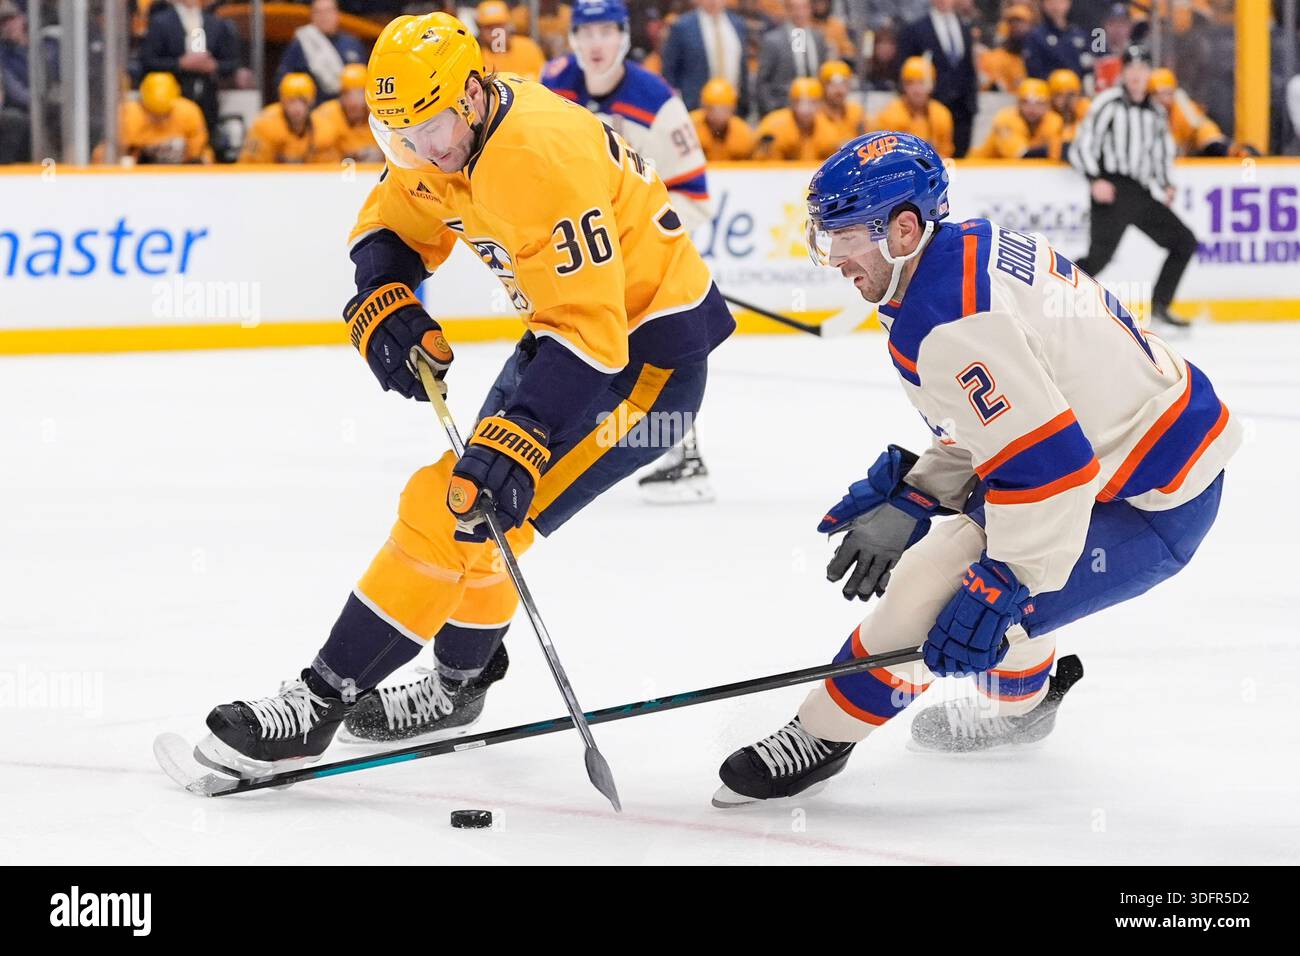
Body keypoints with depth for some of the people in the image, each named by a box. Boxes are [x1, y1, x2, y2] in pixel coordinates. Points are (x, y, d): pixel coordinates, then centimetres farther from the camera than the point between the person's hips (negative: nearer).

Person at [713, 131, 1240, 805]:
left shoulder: (948, 324, -26)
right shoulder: (977, 247, 5)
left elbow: (1046, 467, -30)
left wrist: (997, 594, -24)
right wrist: (907, 499, 8)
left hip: (1152, 511, -11)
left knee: (933, 599, -13)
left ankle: (823, 737, 4)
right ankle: (1021, 701, 46)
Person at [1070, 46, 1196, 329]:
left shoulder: (1156, 112, 16)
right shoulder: (1109, 103, -3)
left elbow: (1163, 151, 27)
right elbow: (1082, 145, -7)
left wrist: (1167, 185, 11)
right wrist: (1095, 179, -20)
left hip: (1141, 194, 7)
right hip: (1111, 191, -7)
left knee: (1185, 242, 6)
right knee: (1100, 254, -22)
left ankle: (1159, 306, 15)